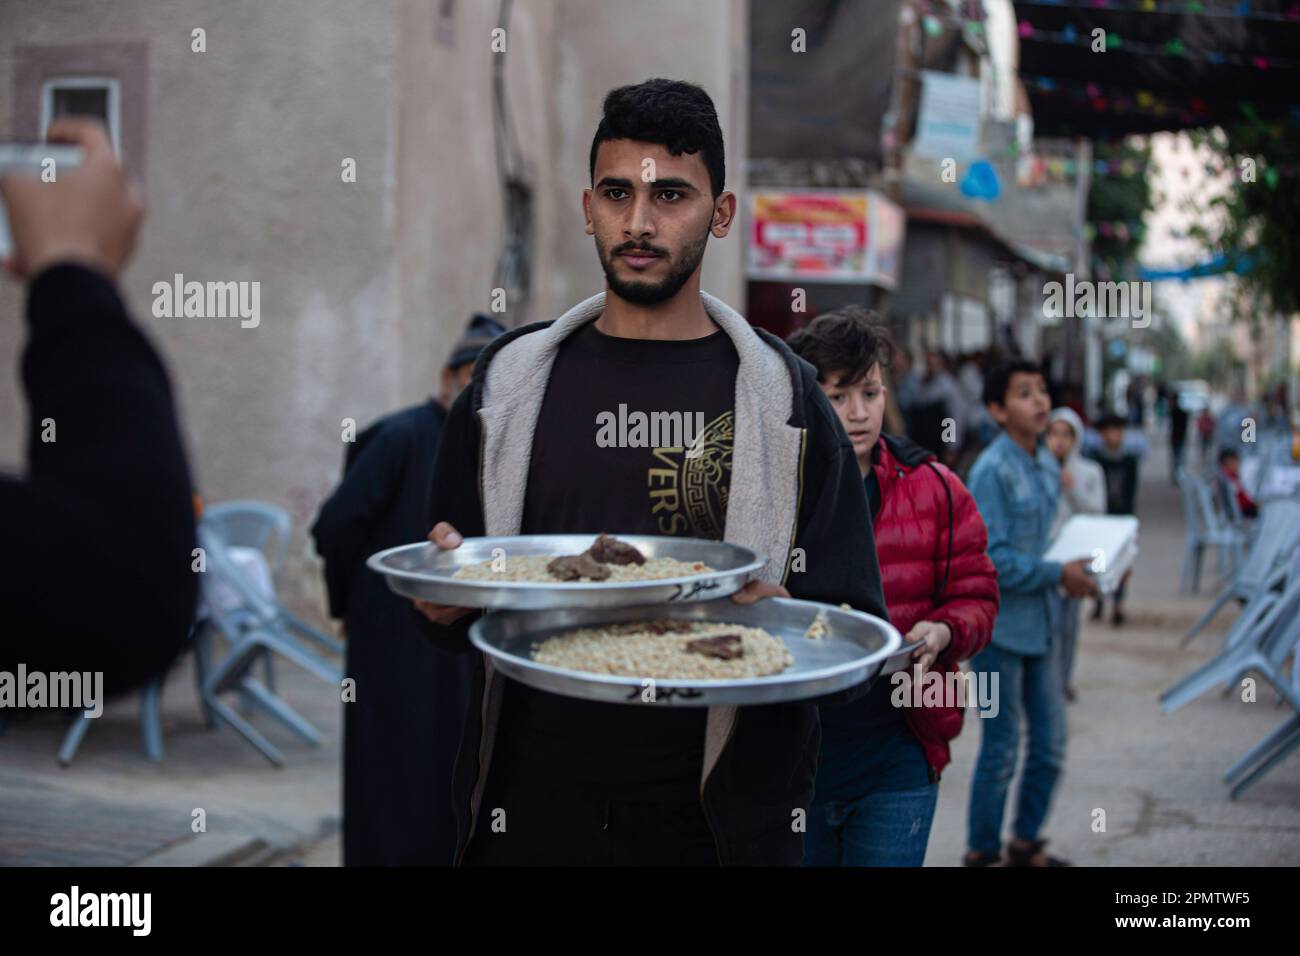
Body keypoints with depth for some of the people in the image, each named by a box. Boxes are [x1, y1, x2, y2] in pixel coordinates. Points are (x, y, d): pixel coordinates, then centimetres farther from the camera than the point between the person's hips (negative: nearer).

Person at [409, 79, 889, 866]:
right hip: (531, 808, 2)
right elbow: (451, 616, 12)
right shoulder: (511, 380, 6)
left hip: (721, 820, -2)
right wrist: (447, 600, -10)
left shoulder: (783, 395, -1)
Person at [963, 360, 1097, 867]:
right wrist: (1058, 575, -18)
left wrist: (1077, 564, 1)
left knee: (1050, 744, 14)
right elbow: (991, 559, -22)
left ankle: (1025, 843, 30)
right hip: (998, 625, -8)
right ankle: (983, 852, 18)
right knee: (1002, 747, 2)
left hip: (1037, 624, 8)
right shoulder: (991, 471, -17)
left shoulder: (1048, 467, 9)